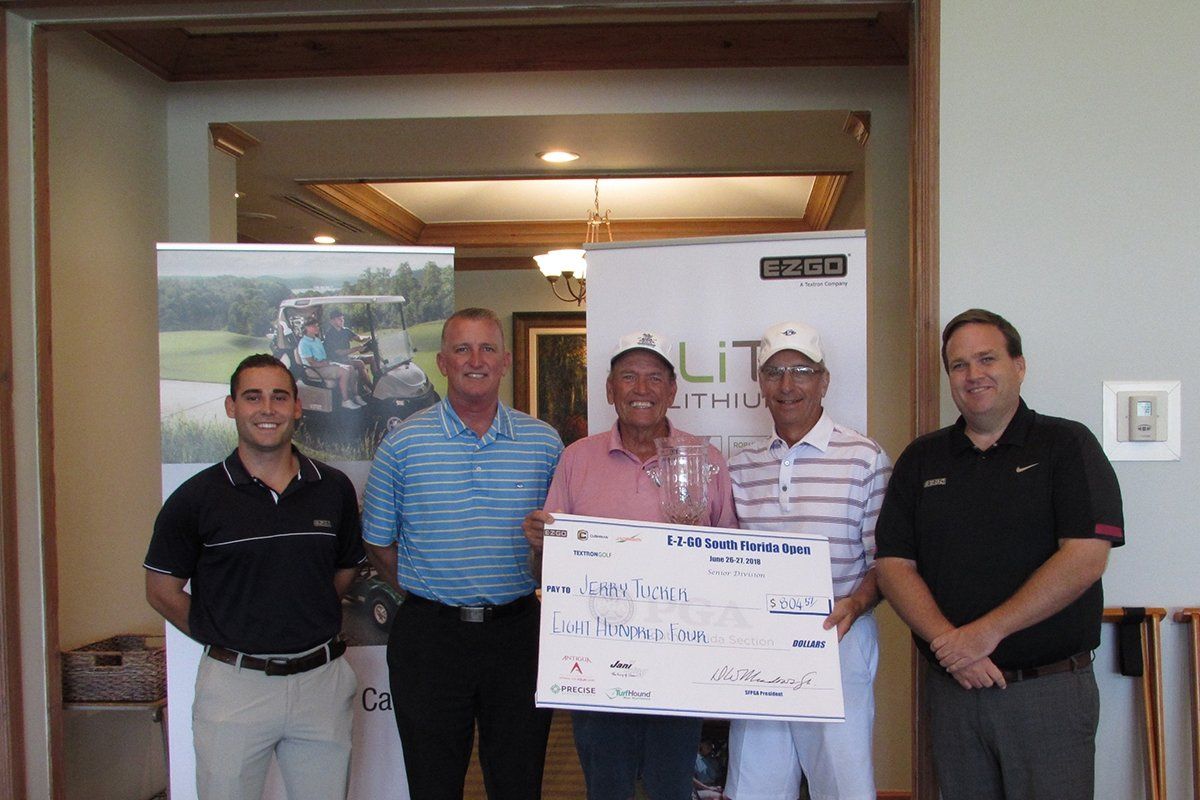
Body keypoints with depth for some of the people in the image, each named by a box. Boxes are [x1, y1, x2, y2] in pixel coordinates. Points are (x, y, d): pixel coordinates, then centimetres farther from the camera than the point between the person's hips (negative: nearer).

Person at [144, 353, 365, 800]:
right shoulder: (197, 497, -5)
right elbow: (162, 591, 1)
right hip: (234, 685, -2)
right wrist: (222, 638, 1)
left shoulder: (334, 490, 2)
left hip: (322, 680, 2)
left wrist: (307, 624, 7)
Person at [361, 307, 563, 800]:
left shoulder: (543, 442, 3)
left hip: (517, 632, 1)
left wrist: (516, 590, 2)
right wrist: (430, 592, 2)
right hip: (429, 635, -1)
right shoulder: (404, 444, -1)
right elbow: (378, 543, 5)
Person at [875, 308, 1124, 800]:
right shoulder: (921, 460, 9)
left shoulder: (1066, 445, -2)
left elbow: (1085, 558, -13)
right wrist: (948, 641, -13)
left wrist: (985, 633, -17)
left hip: (1049, 690, -3)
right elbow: (894, 566, 3)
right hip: (951, 687, 4)